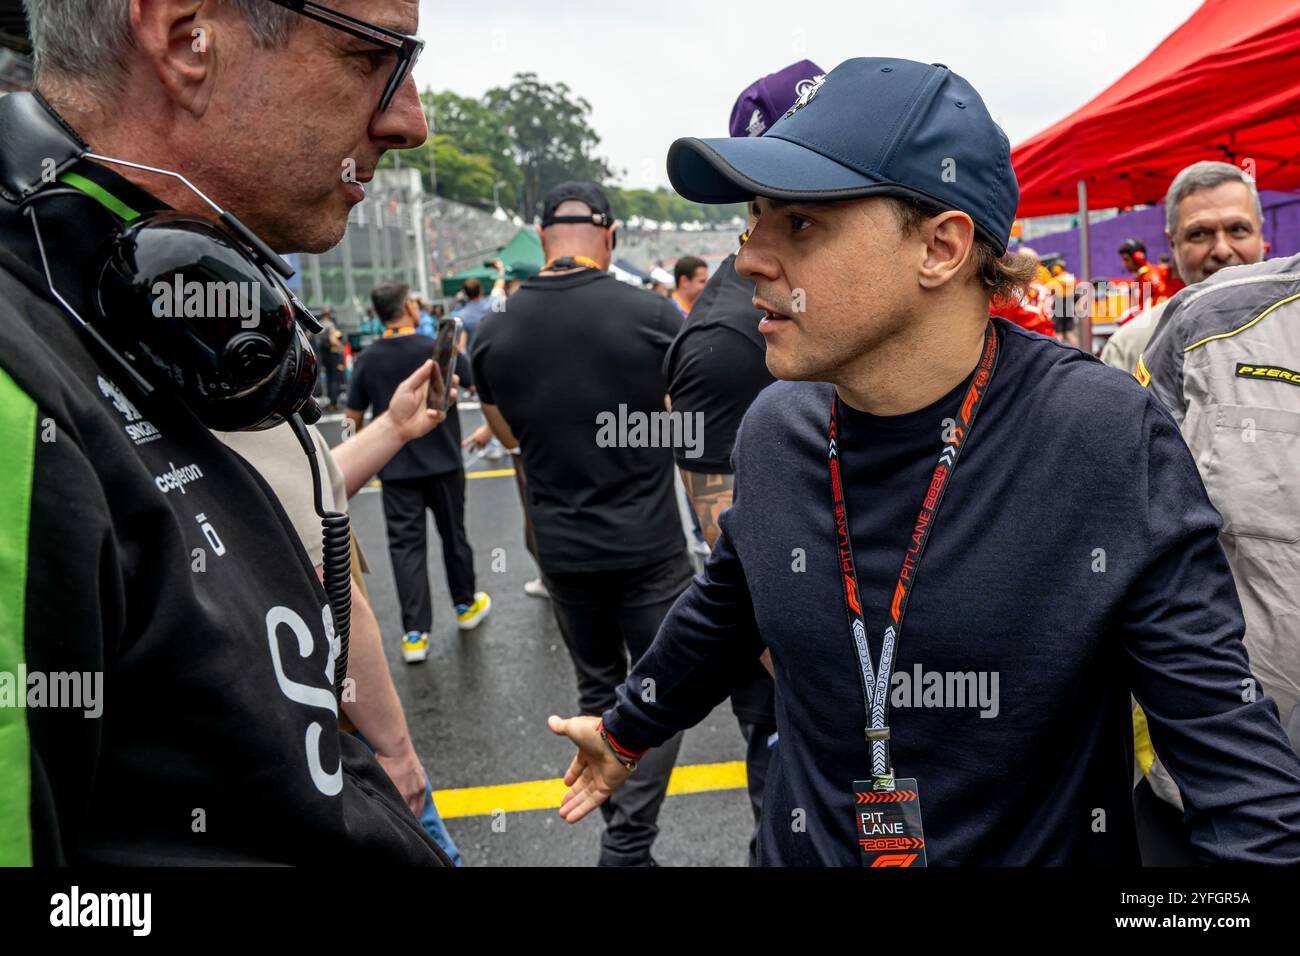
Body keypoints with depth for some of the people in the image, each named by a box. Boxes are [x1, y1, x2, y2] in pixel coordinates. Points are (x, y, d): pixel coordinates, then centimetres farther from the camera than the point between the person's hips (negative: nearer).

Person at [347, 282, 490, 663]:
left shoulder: (367, 359, -4)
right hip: (443, 462, -1)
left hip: (395, 469, 1)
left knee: (406, 545, 2)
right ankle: (466, 605, 33)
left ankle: (415, 634, -1)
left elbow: (354, 418, 2)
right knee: (453, 534, 16)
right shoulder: (438, 348, -11)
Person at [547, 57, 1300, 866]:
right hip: (805, 846, 3)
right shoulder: (773, 433, -10)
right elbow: (724, 612, 7)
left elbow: (1222, 734, -18)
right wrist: (627, 730, 20)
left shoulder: (1115, 438, -22)